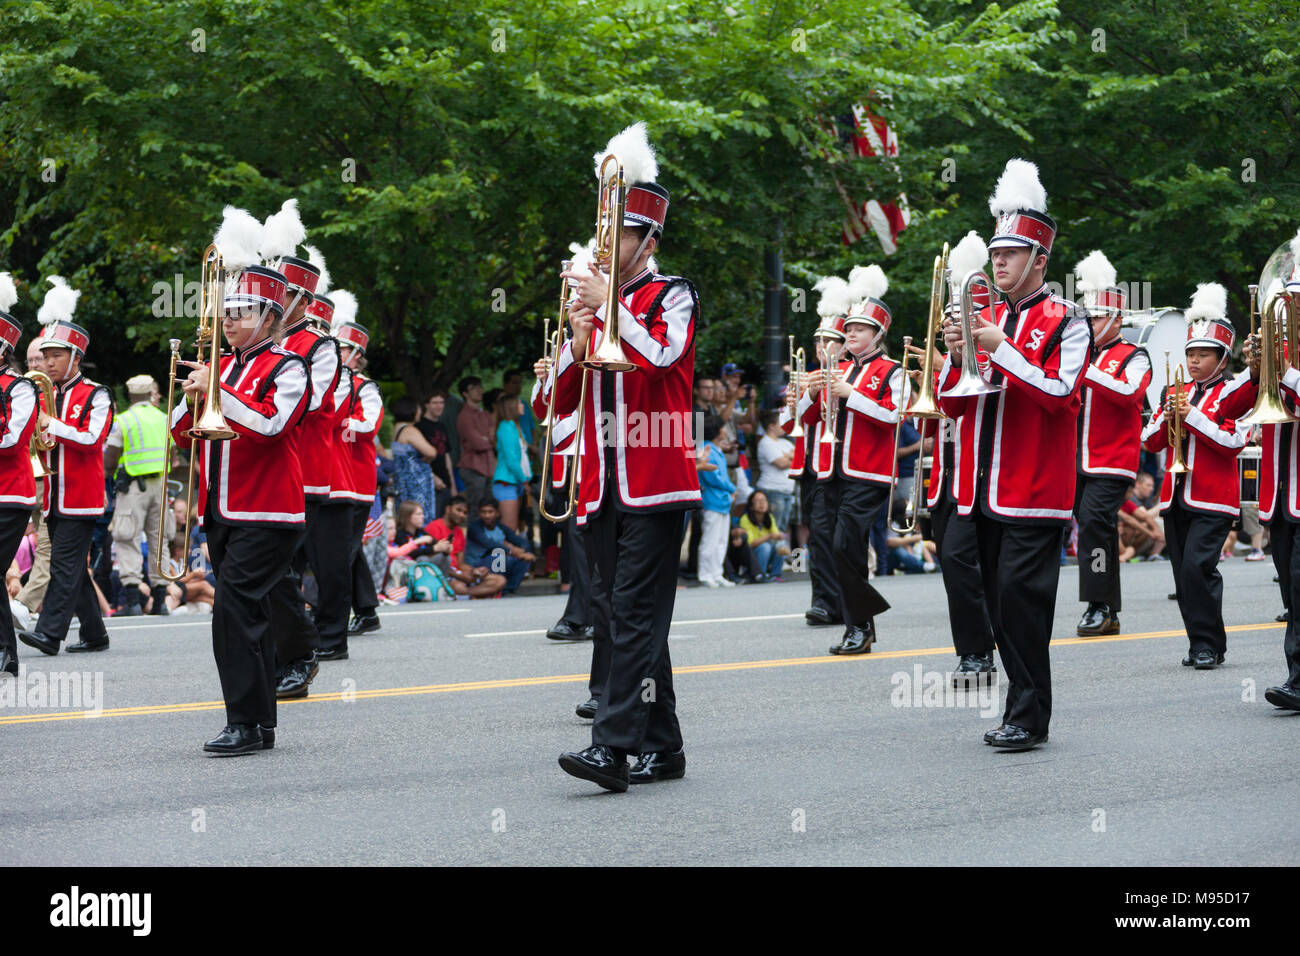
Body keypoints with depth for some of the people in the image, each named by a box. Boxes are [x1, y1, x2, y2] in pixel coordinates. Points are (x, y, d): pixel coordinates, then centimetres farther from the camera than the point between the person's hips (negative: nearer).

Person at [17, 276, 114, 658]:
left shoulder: (95, 396, -5)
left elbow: (92, 439, -16)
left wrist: (53, 425, -18)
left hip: (81, 496, -7)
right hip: (54, 495, 7)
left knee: (64, 562, -13)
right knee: (74, 568, 10)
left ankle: (49, 633, -17)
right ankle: (95, 634, 17)